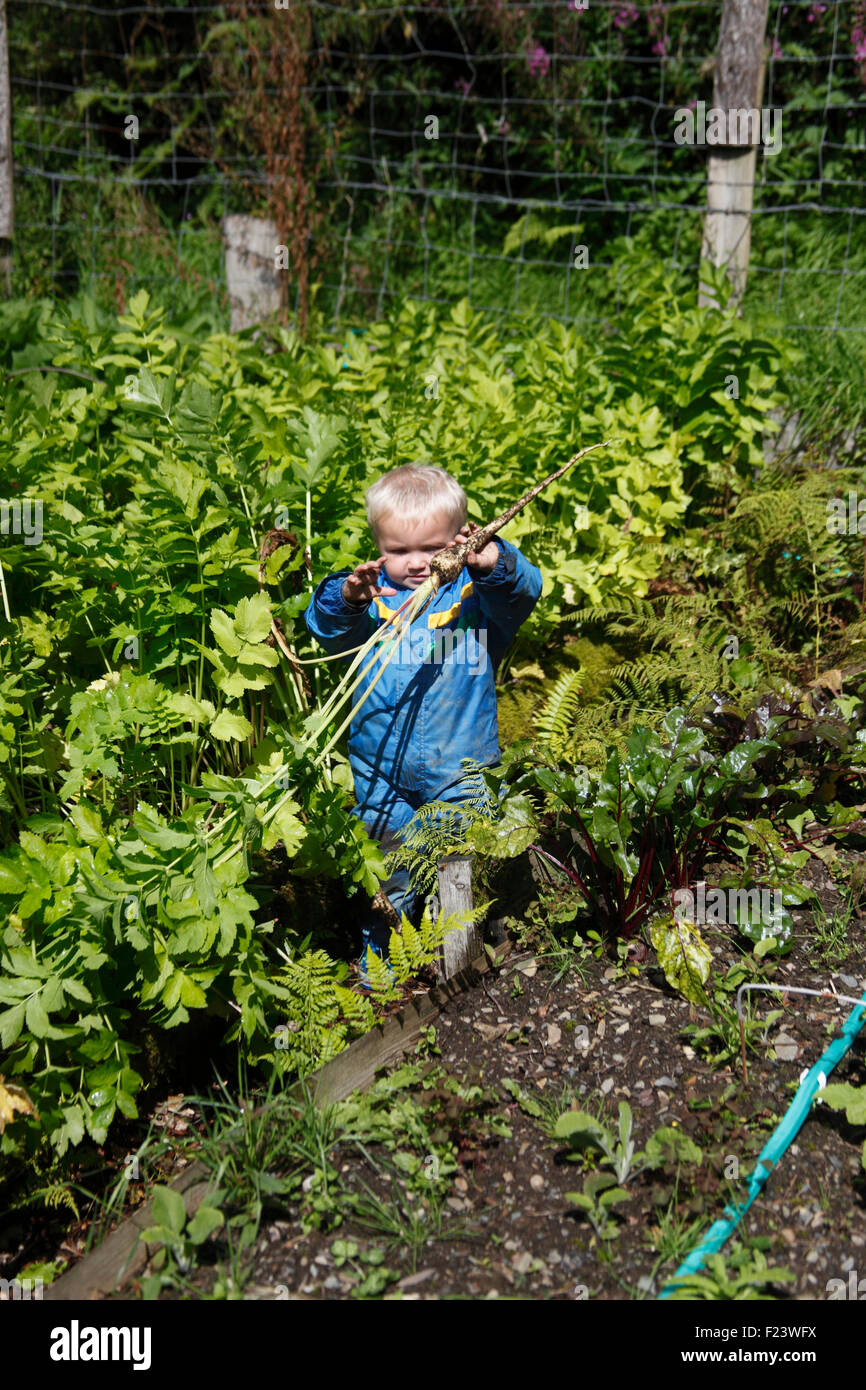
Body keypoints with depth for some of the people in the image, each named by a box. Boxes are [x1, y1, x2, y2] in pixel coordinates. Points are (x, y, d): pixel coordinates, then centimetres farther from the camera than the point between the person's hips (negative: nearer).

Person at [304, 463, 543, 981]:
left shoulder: (475, 590, -5)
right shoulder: (373, 593, -2)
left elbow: (523, 593, -21)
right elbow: (325, 628, -15)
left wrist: (494, 563, -42)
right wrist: (347, 598, -36)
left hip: (461, 767, -1)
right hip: (383, 769, 1)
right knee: (388, 870, 12)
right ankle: (380, 950, 33)